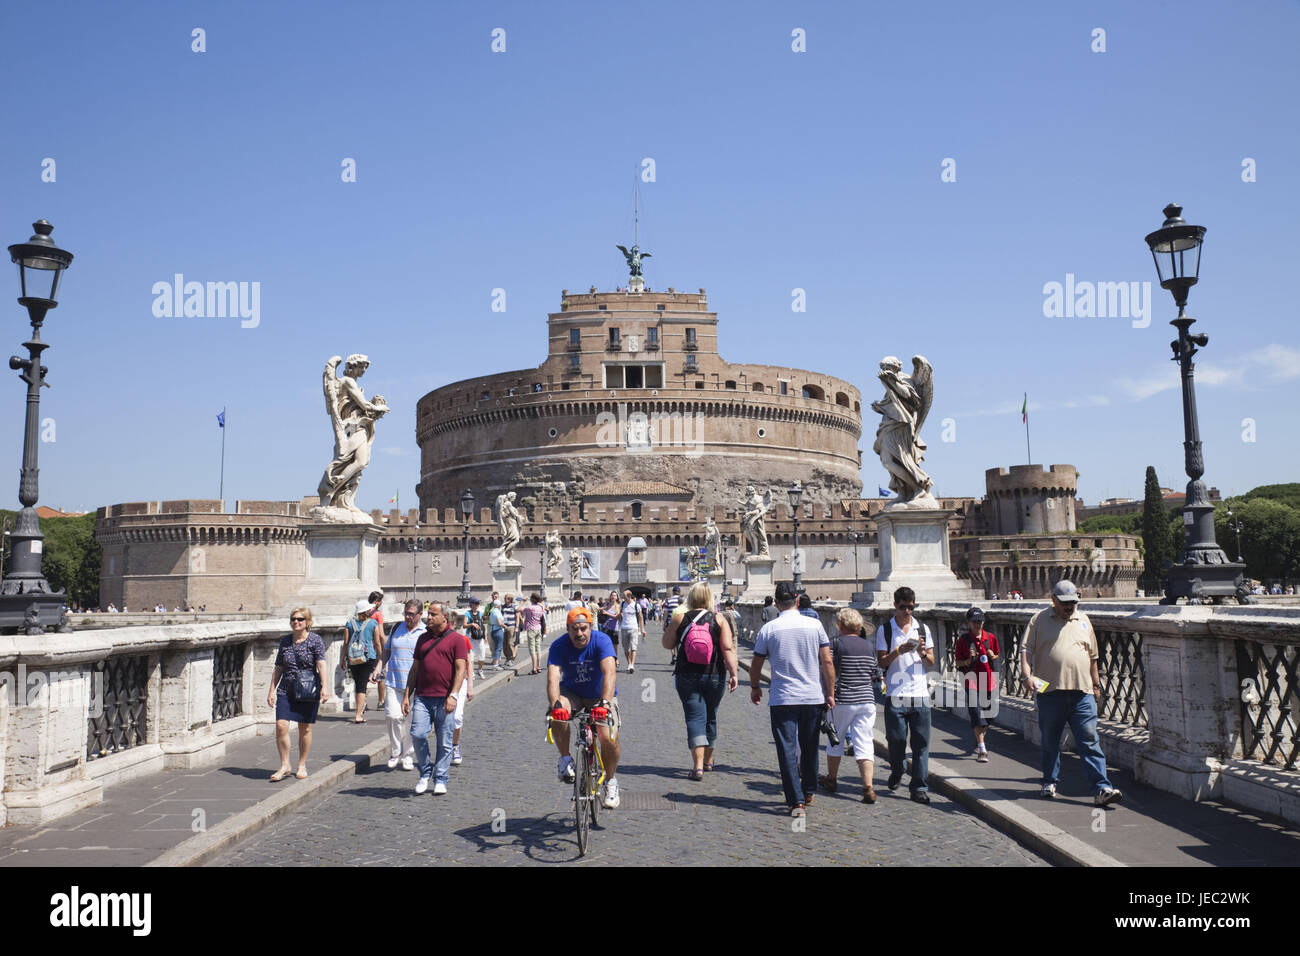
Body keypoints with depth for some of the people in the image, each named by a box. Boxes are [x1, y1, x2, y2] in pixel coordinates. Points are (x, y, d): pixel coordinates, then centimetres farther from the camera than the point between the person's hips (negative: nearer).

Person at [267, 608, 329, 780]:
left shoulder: (315, 640, -3)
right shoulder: (285, 641, 9)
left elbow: (321, 665, -12)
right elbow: (278, 669, 15)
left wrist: (325, 687, -23)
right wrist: (272, 691, 11)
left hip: (308, 691, -3)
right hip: (286, 690, 3)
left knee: (305, 728, 5)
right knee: (281, 726, -9)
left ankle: (302, 766, 21)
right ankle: (284, 765, 6)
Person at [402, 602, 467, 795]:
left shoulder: (456, 639, 1)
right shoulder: (423, 638, 16)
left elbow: (460, 669, -5)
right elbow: (415, 668, 18)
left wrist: (453, 695, -15)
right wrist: (407, 695, 12)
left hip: (444, 699, -3)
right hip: (422, 697, 4)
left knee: (444, 742, 2)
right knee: (417, 734, -9)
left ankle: (440, 781, 14)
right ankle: (425, 773, 12)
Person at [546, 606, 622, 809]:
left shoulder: (602, 641, -24)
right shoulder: (559, 646, -19)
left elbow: (610, 672, -37)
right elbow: (553, 677, -32)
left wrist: (605, 703, -52)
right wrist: (555, 704, -50)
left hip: (600, 695, -1)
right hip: (572, 692, 1)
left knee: (609, 739, -19)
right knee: (558, 713, -32)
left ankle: (611, 780, 10)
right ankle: (565, 758, -9)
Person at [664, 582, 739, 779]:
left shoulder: (680, 619, -2)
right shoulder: (719, 620, -2)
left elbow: (667, 645, 6)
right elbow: (728, 649, -9)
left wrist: (669, 627, 19)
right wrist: (733, 673, -8)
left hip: (686, 676, -1)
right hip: (714, 676, 1)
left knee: (695, 717, -1)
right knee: (710, 716, 18)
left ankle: (698, 765, -15)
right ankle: (708, 760, 33)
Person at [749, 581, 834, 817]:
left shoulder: (768, 629, -4)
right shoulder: (815, 625, -1)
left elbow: (756, 665, 5)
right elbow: (827, 662, -3)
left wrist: (754, 687, 22)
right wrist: (830, 693, 6)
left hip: (782, 699, -2)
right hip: (814, 697, 2)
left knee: (787, 749, 1)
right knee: (809, 748, 18)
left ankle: (796, 801, -5)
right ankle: (808, 793, 32)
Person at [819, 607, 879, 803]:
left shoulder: (836, 643, -8)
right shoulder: (870, 645, 6)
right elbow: (874, 675, 13)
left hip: (843, 700, -3)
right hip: (867, 700, 3)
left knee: (835, 741, 16)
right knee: (865, 745, 3)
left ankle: (831, 780, 32)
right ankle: (868, 788, -9)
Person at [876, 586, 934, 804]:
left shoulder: (922, 628, 12)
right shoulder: (885, 629, 4)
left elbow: (931, 661, 14)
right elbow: (881, 661, -1)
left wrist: (923, 653, -8)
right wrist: (899, 651, -16)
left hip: (920, 693, 2)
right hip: (895, 694, -2)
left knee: (921, 741, -2)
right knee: (896, 739, 0)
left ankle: (919, 787, 3)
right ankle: (896, 773, 28)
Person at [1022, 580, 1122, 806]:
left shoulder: (1083, 620, 15)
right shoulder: (1039, 620, 5)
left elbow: (1092, 656, 22)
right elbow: (1027, 650, 0)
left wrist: (1096, 685, 21)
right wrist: (1027, 675, -15)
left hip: (1082, 692, 2)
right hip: (1050, 691, -1)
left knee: (1090, 742, -4)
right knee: (1050, 741, 10)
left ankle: (1102, 789, -6)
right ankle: (1049, 782, 25)